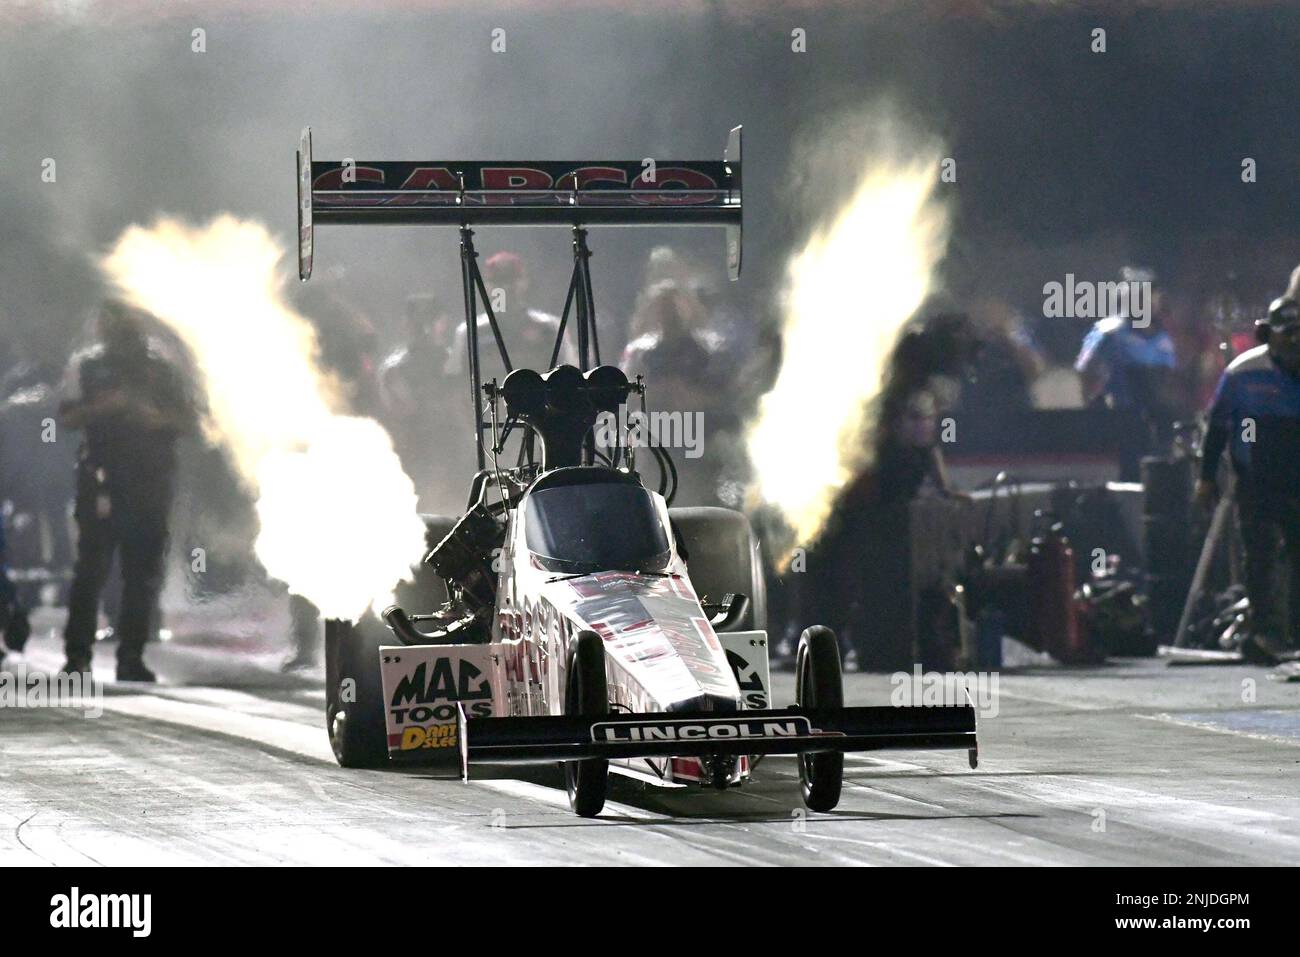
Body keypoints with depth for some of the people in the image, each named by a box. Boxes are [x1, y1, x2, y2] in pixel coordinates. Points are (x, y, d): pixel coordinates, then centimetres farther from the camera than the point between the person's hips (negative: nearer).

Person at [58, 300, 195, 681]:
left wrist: (157, 417, -8)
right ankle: (77, 655, -8)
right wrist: (105, 406, -14)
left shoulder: (162, 369, 12)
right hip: (102, 478, -3)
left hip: (153, 478, 3)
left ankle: (131, 657, 7)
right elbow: (69, 417, 2)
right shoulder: (87, 365, 7)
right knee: (92, 566, -9)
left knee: (144, 571, 2)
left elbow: (187, 420, 12)